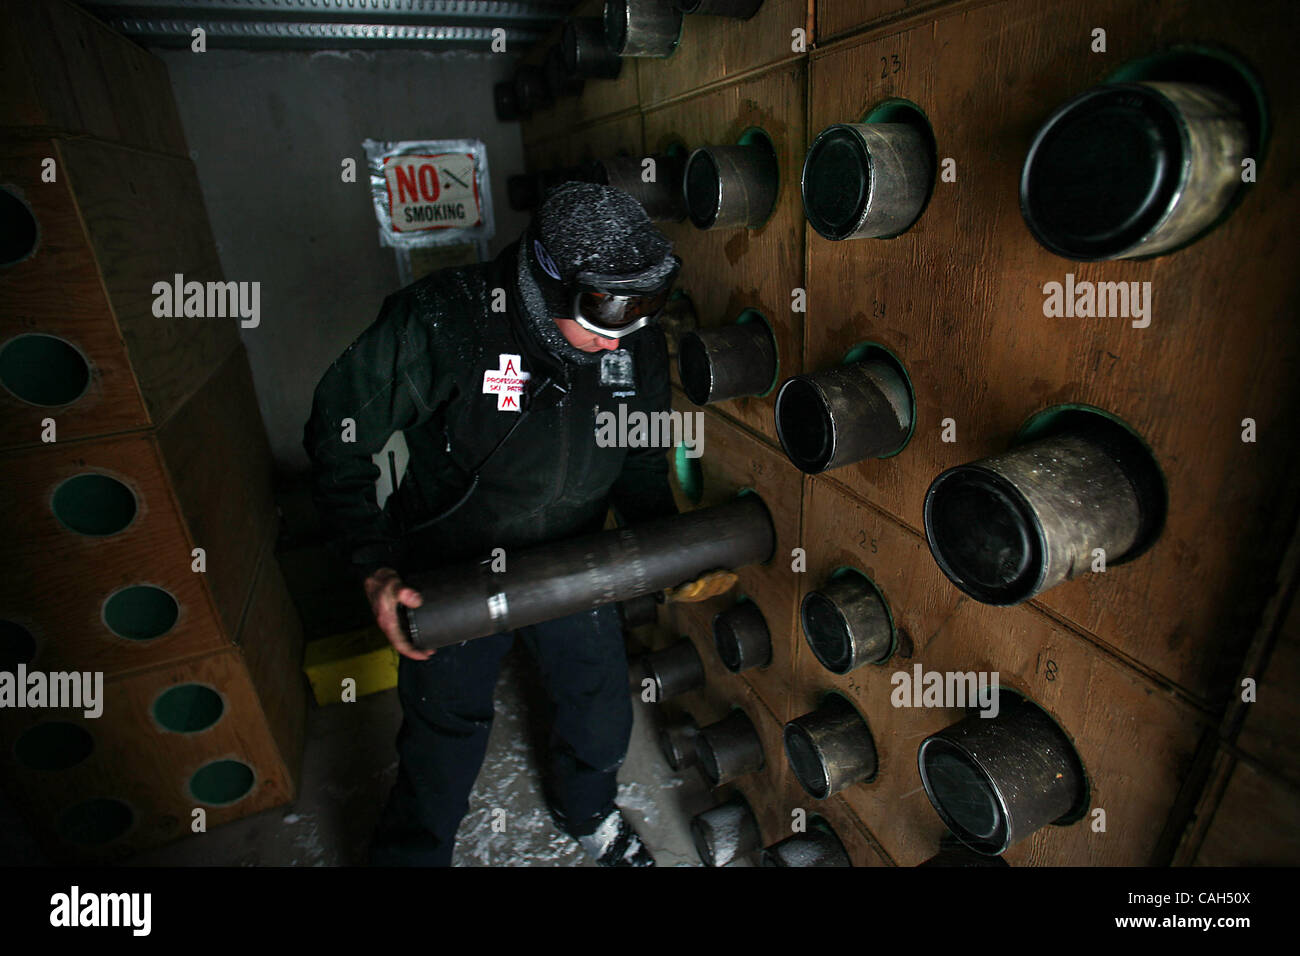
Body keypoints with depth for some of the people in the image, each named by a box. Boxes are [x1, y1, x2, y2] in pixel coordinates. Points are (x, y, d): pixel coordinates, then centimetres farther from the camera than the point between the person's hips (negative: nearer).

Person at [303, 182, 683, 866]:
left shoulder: (637, 345, -12)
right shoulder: (441, 322, -27)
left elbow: (641, 456, 3)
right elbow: (340, 433, -17)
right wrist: (377, 569, -24)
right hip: (454, 577, -3)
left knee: (602, 722, 19)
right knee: (444, 745, 11)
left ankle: (585, 811, 56)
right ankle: (410, 852, 47)